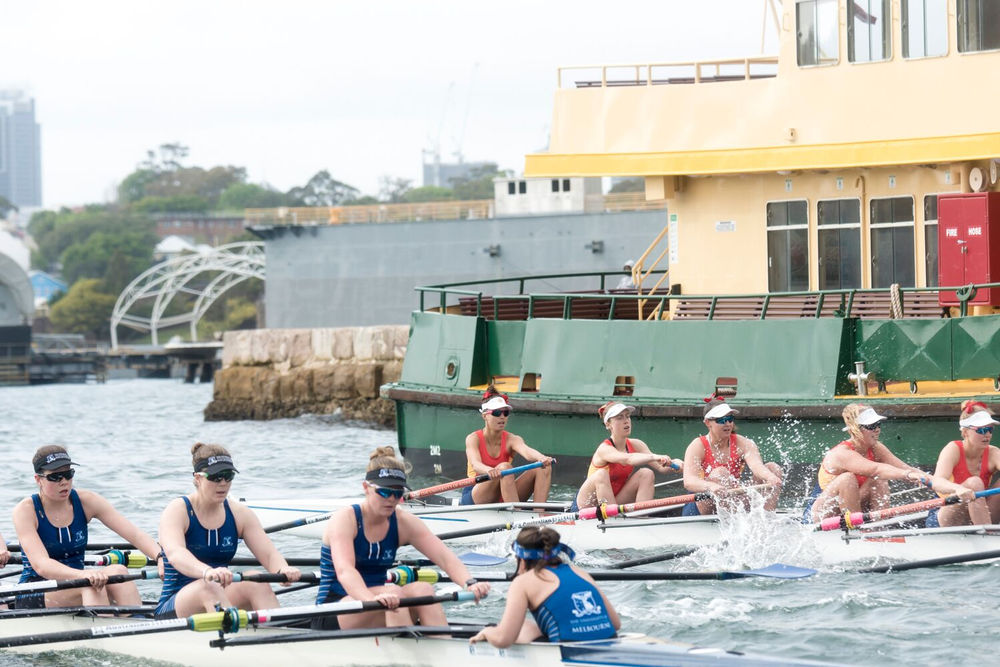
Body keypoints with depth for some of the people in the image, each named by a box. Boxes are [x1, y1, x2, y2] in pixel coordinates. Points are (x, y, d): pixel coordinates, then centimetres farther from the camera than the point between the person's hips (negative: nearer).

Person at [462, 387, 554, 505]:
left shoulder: (512, 439, 2)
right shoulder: (473, 439, -6)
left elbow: (527, 451, -22)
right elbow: (475, 464, -27)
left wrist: (542, 458, -47)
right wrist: (489, 471, -52)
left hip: (503, 499, 5)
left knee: (544, 468, -13)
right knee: (504, 467, -32)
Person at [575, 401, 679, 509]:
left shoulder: (635, 445, -4)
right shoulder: (604, 449, -22)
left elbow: (660, 467, -18)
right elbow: (626, 459, -45)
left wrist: (672, 464, -42)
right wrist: (654, 457, -60)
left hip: (615, 502, 5)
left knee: (646, 474, -14)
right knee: (601, 475, -34)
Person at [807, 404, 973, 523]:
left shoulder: (876, 450, -3)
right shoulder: (842, 454, -24)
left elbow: (905, 468, -15)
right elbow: (875, 469, -42)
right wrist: (908, 475, -57)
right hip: (818, 517, -7)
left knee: (879, 482, -14)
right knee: (847, 479, -32)